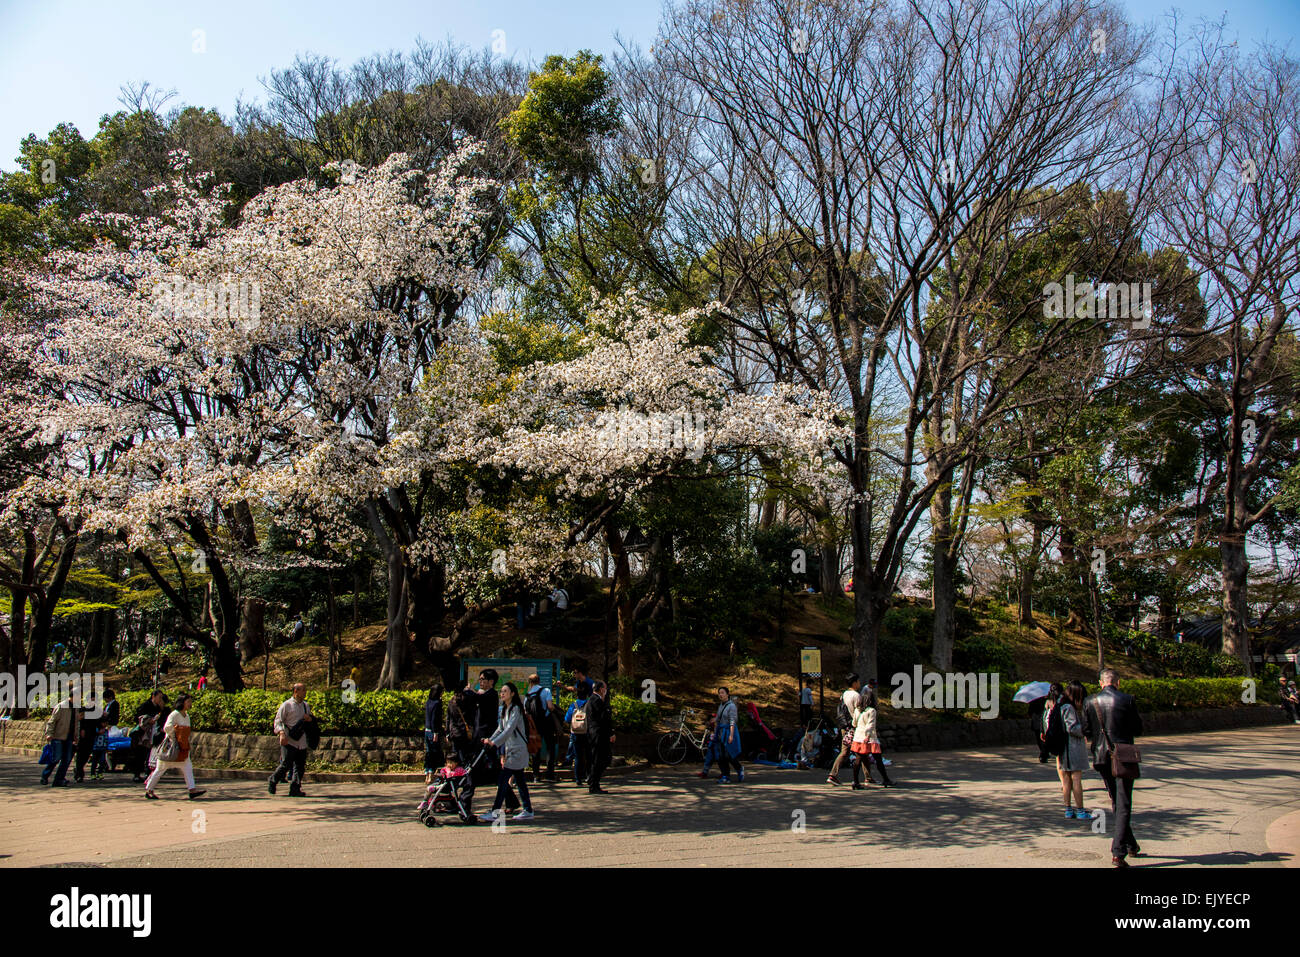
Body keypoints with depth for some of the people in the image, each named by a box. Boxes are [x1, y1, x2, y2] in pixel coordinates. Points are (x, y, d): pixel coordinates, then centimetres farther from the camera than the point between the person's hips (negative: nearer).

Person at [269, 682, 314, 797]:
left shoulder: (306, 705, 16)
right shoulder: (286, 705, -2)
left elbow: (313, 720, 24)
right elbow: (278, 721, -5)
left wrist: (309, 718, 0)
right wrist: (281, 733, -21)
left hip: (301, 742, 6)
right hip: (289, 741, -6)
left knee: (300, 766, 1)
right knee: (286, 764, -9)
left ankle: (295, 789, 6)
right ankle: (272, 781, 16)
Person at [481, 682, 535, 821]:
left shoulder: (516, 708, -14)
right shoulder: (505, 709, 14)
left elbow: (509, 729, -23)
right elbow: (500, 728, 16)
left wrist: (495, 742, -30)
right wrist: (490, 739, 1)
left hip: (517, 749, -9)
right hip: (510, 748, 9)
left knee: (503, 779, -10)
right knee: (519, 780, 11)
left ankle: (495, 812, -8)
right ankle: (528, 811, 16)